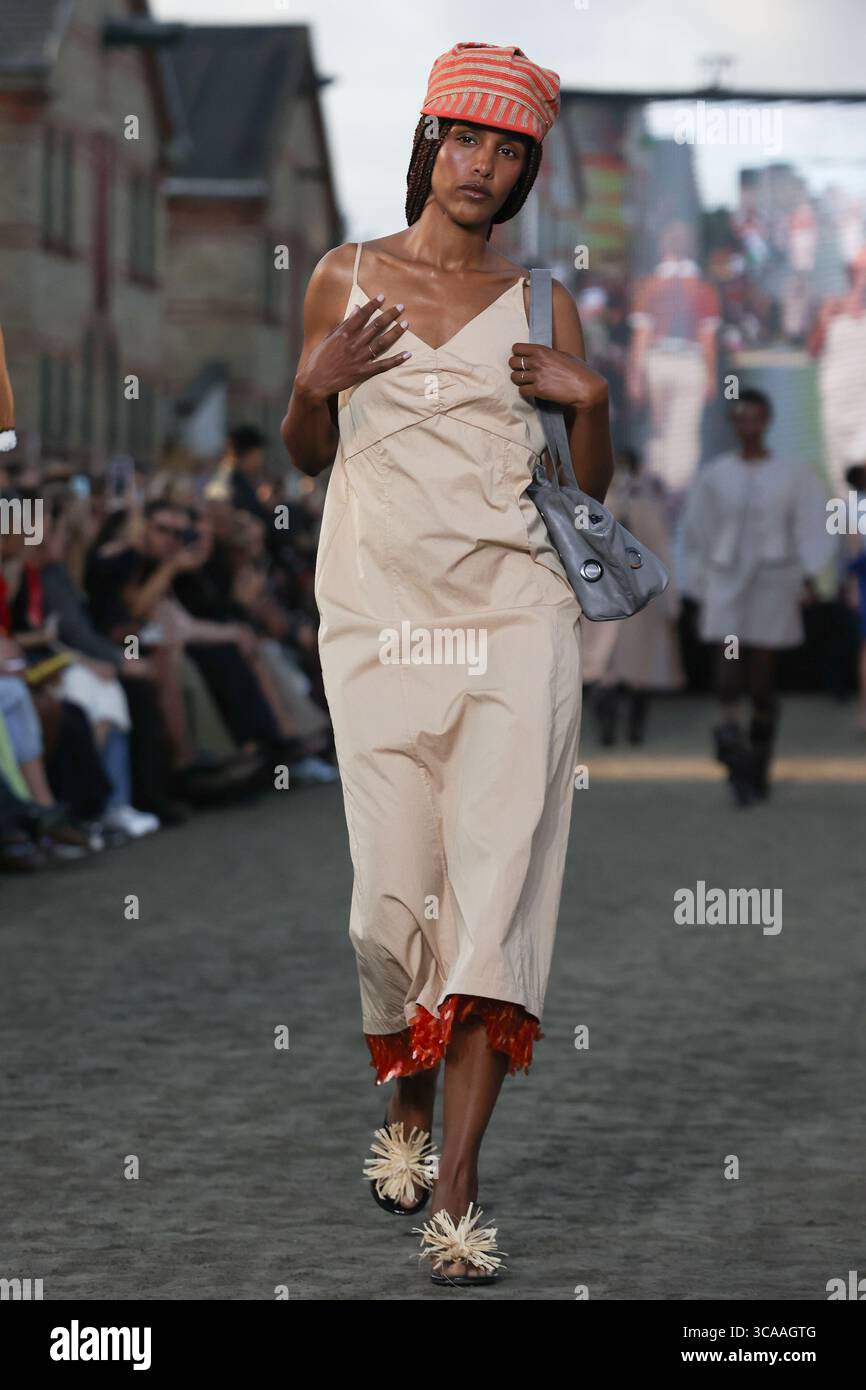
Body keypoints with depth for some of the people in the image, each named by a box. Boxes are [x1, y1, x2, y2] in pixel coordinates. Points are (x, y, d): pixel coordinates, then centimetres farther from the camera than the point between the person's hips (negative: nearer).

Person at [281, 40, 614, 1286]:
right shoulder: (346, 280, 9)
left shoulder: (539, 305, 9)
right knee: (394, 890, -1)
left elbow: (594, 487, 14)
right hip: (381, 615, 1)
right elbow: (304, 455, 17)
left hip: (514, 613, -1)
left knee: (495, 885, -11)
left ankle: (456, 1195, -13)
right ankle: (406, 1112, 27)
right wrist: (314, 382, -3)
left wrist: (591, 401, -4)